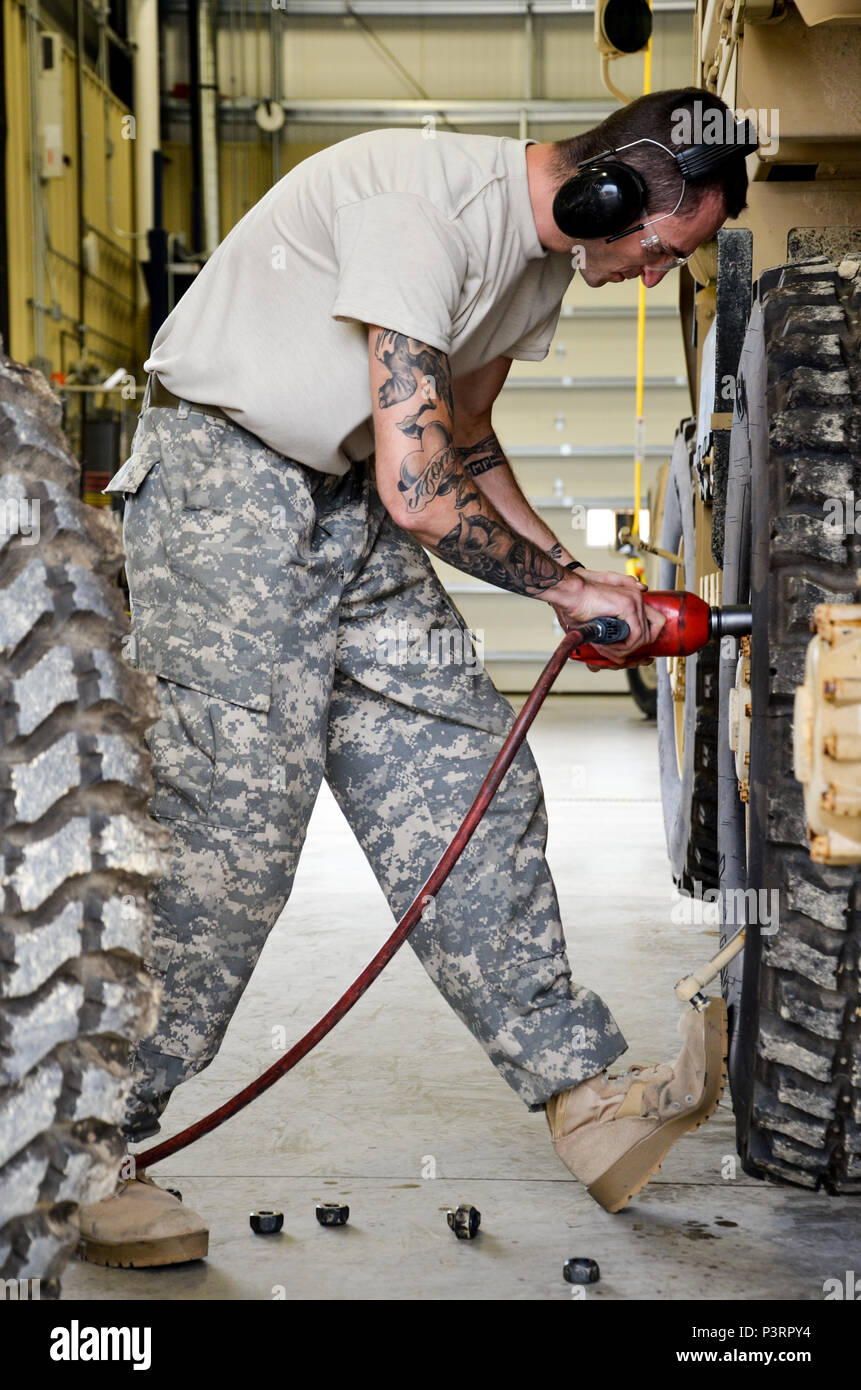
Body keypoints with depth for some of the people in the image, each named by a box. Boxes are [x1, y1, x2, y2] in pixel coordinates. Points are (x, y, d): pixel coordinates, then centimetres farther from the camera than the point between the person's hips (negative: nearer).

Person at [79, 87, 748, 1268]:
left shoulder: (540, 255, 7)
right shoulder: (424, 206, -24)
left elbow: (466, 443, 19)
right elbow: (419, 490, -27)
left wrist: (572, 575, 8)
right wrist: (568, 587, -13)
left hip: (348, 497, 9)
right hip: (222, 478, -9)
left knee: (467, 782, 0)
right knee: (230, 819, -14)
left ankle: (581, 1095, 3)